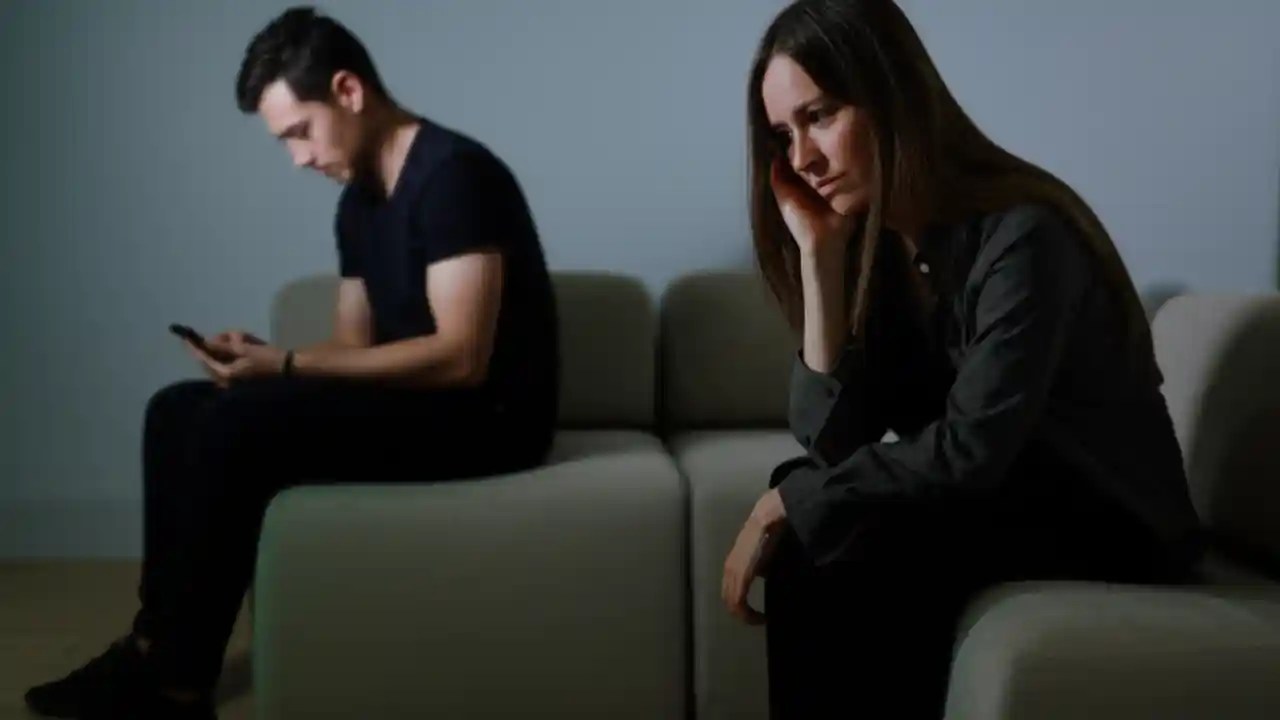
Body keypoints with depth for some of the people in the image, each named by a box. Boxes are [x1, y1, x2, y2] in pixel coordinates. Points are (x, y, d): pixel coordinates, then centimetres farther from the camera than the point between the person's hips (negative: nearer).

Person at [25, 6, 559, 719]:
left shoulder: (454, 174, -16)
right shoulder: (359, 201, 12)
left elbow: (461, 357, -24)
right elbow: (355, 347, 14)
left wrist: (287, 366, -22)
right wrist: (261, 359, -7)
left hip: (484, 419, -9)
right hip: (414, 401, 10)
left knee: (236, 422, -23)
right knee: (178, 410, 3)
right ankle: (156, 645, 4)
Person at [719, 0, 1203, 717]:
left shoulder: (1024, 234, -23)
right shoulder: (878, 242, 0)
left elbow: (970, 449, -25)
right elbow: (834, 438, -10)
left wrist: (786, 501, -20)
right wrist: (818, 253, -16)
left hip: (1107, 521, -6)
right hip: (999, 499, 6)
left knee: (827, 549, -23)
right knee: (808, 539, -19)